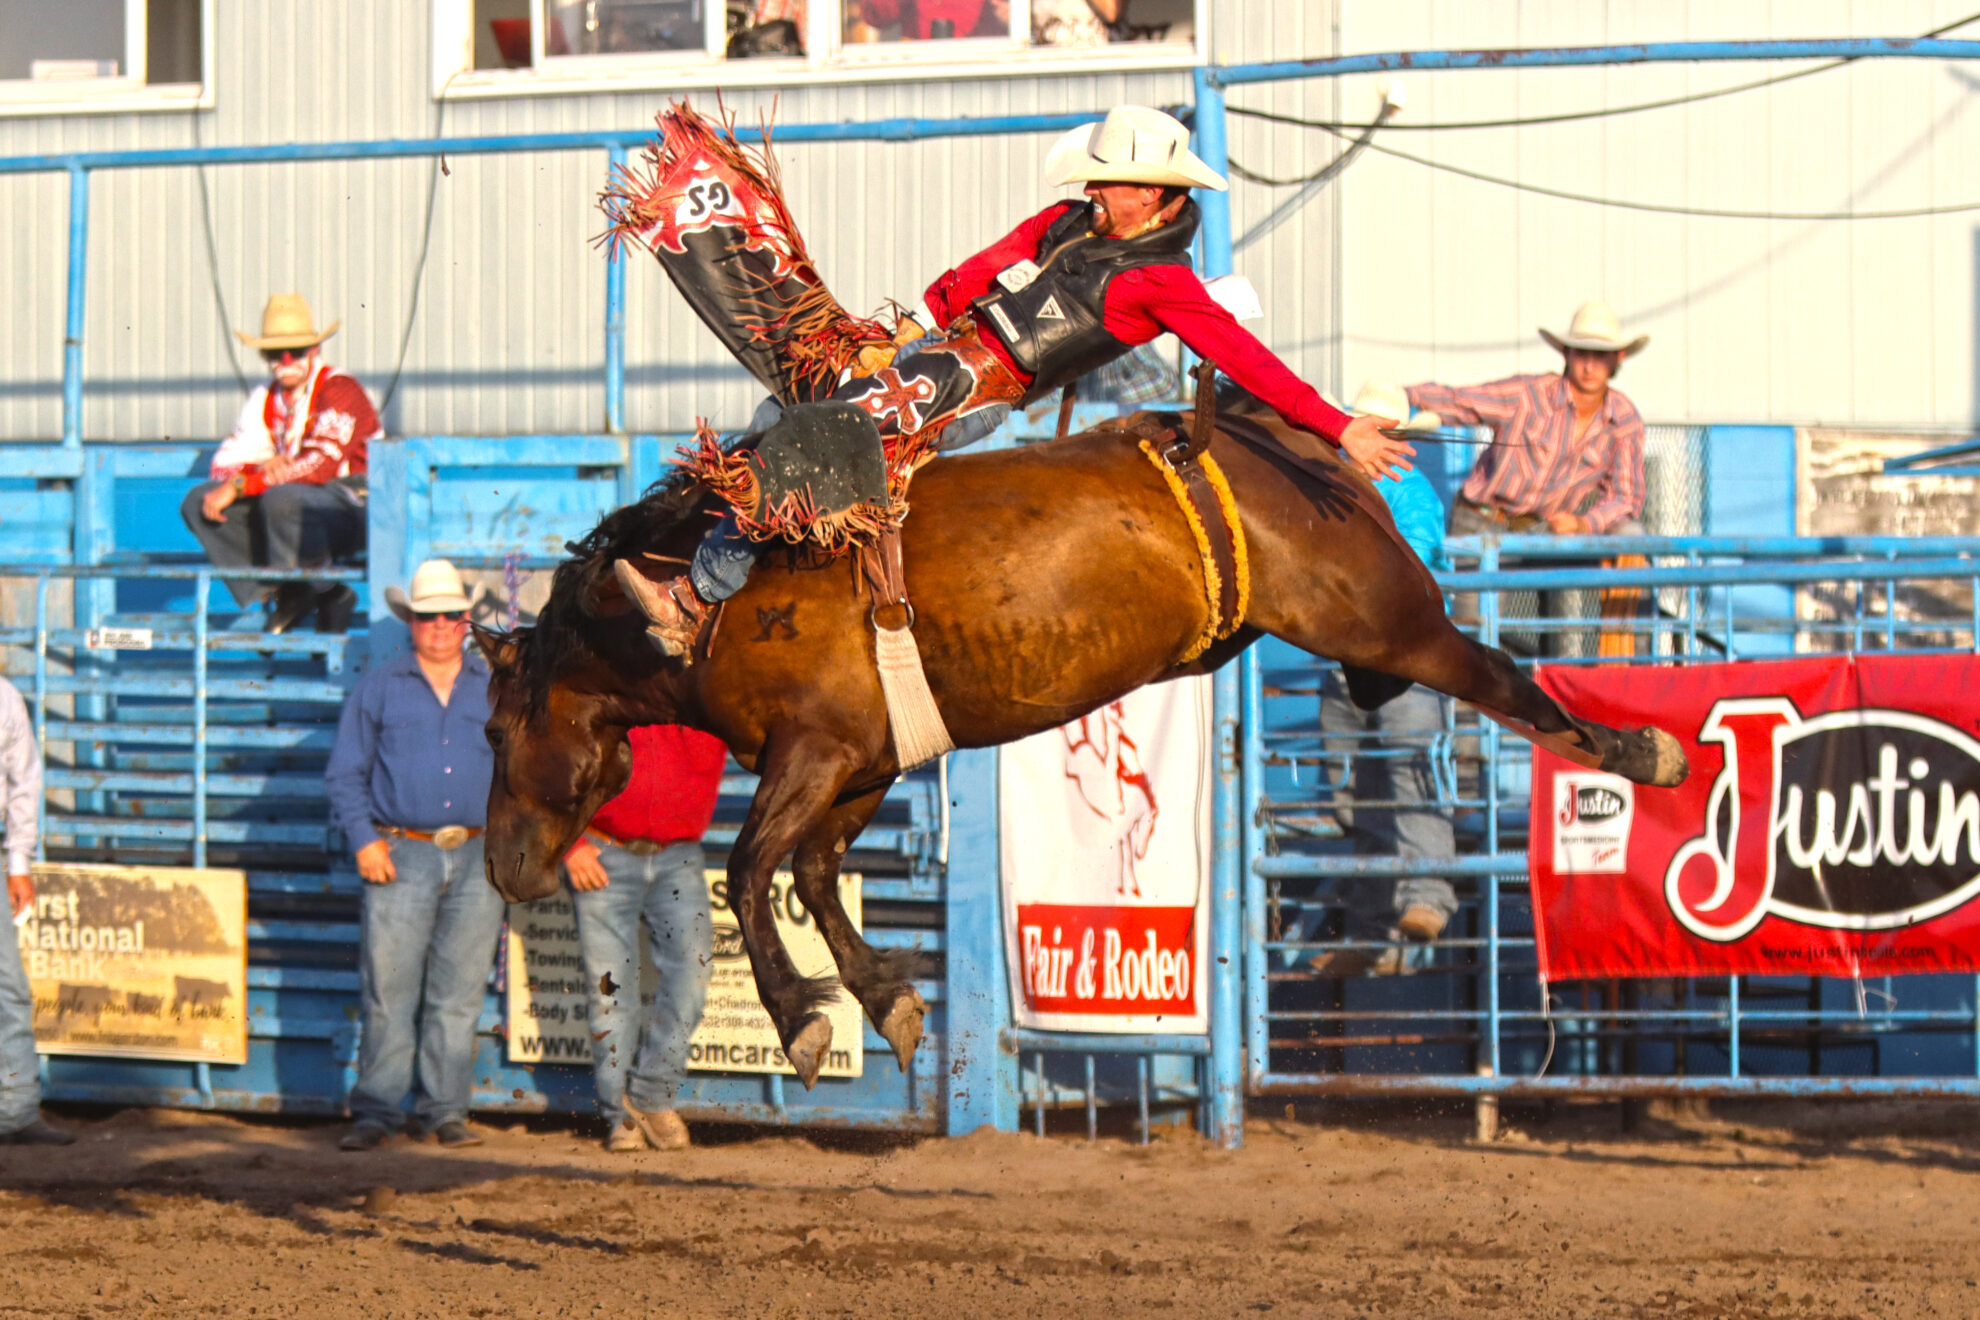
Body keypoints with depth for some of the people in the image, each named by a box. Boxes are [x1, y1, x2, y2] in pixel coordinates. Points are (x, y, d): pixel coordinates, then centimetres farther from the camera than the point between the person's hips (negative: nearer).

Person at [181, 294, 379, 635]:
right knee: (199, 502, -9)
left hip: (352, 508, -7)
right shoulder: (265, 398, 11)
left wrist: (241, 485, -25)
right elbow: (226, 462, 6)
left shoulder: (340, 390, -11)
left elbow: (321, 465, -22)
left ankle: (325, 593, -15)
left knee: (281, 499, -38)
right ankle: (280, 594, -14)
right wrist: (263, 468, -20)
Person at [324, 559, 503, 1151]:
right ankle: (377, 1112, -2)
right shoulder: (379, 688, 9)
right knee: (388, 988, -7)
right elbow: (344, 773, 9)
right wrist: (364, 840, -4)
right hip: (402, 856, -2)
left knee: (459, 991, 2)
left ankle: (444, 1111, 8)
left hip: (478, 858, 2)